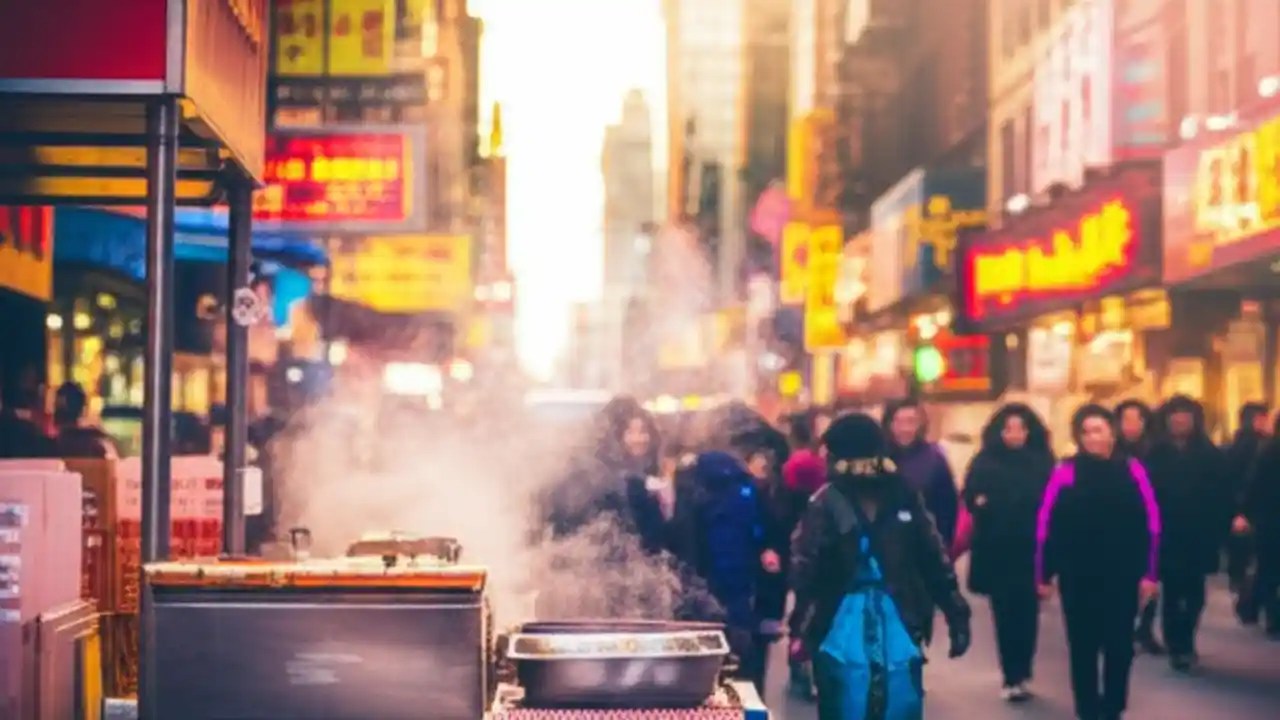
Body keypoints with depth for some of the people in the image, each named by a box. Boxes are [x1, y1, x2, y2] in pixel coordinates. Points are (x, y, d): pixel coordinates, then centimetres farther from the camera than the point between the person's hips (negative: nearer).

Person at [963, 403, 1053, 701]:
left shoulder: (1042, 460, 3)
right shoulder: (985, 461, 2)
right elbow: (970, 498, 2)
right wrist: (981, 503, -19)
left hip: (1032, 549, 0)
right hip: (997, 550, 0)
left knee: (1027, 612, 2)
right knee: (1005, 614, 3)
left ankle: (1020, 675, 15)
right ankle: (1013, 677, 9)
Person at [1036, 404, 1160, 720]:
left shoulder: (1132, 470, -1)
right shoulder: (1065, 472, -5)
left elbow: (1151, 524, 0)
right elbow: (1046, 526, -3)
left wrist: (1149, 573, -3)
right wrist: (1043, 574, -3)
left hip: (1123, 574, 1)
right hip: (1078, 576, -1)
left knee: (1120, 645, 6)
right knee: (1083, 647, 6)